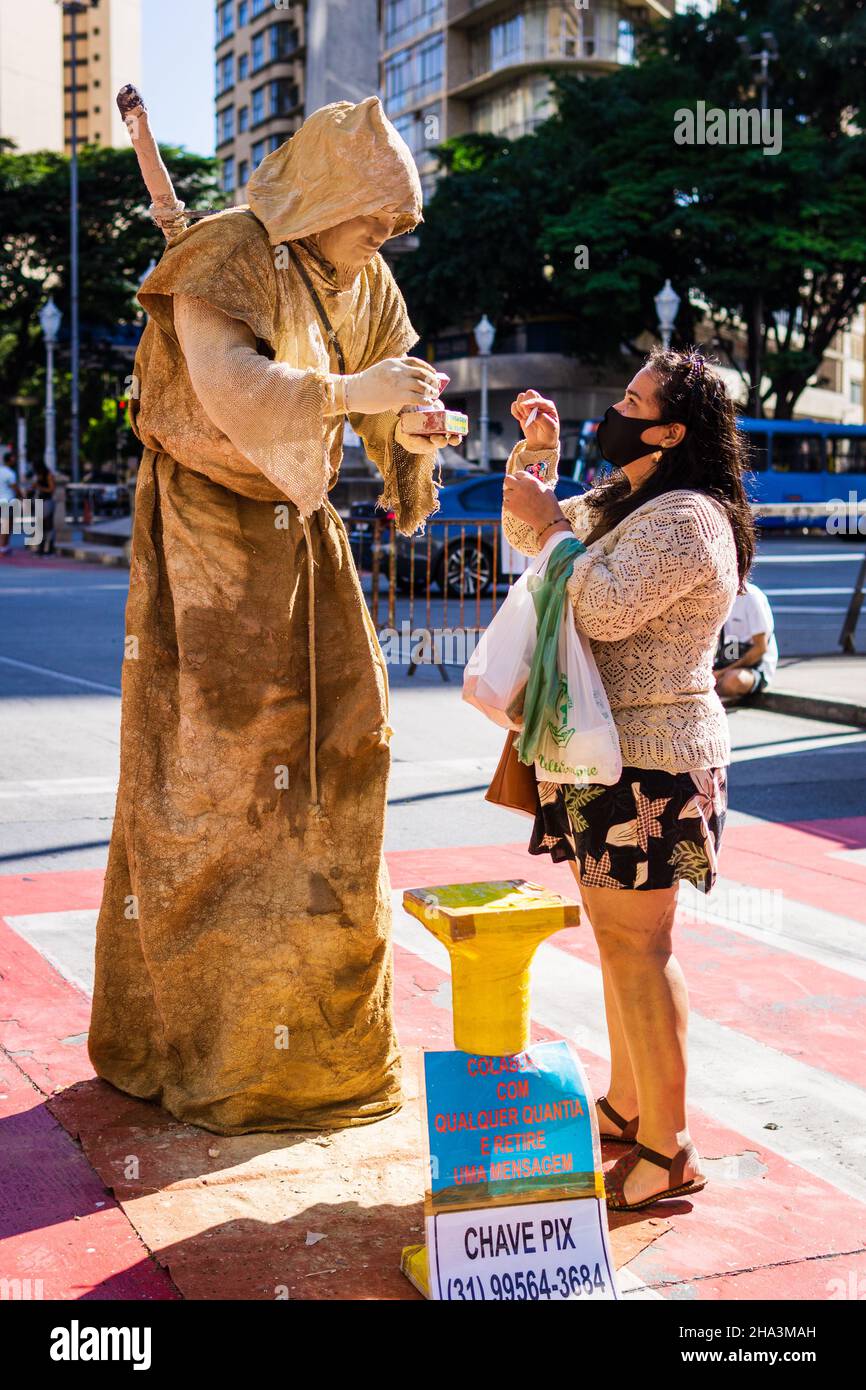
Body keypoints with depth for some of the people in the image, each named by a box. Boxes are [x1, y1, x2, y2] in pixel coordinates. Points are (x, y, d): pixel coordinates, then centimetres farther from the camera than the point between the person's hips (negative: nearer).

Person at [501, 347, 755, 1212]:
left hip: (649, 761, -10)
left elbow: (605, 611, -27)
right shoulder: (622, 503, 17)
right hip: (614, 753, 10)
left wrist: (549, 527, -16)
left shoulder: (685, 520, -16)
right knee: (619, 934, 17)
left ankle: (668, 1150, 0)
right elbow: (529, 538, 26)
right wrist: (535, 453, 12)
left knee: (635, 942, -8)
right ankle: (625, 1108, 30)